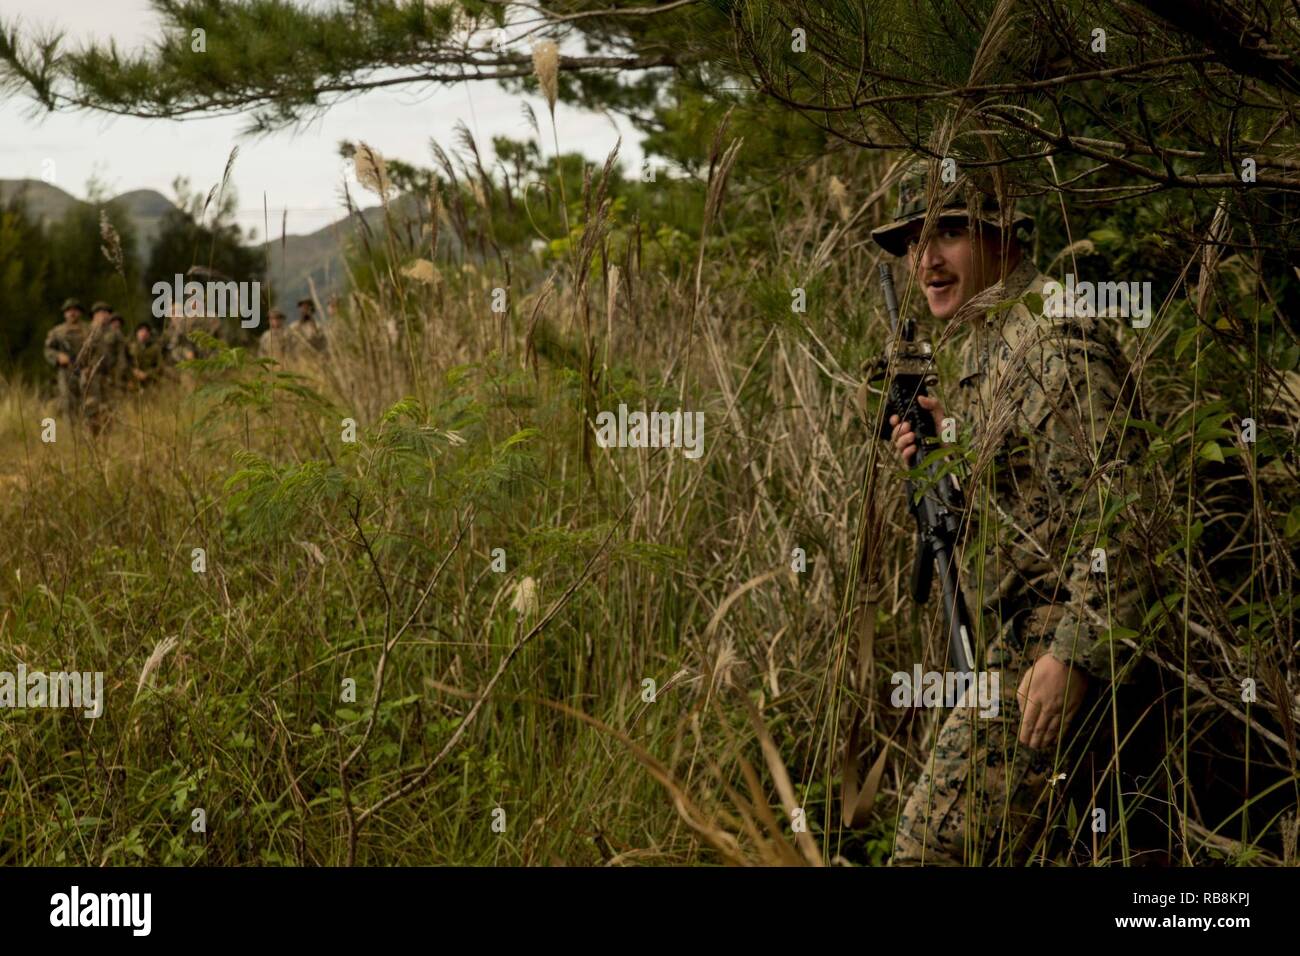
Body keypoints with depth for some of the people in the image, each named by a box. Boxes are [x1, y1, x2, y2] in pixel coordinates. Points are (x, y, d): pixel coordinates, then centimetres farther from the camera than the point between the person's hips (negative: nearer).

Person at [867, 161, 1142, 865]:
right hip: (1020, 640, 11)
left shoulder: (1054, 340, -15)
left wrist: (1072, 654, -27)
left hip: (1053, 644, -11)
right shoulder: (987, 341, 17)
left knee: (932, 843, -13)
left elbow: (1107, 503, -23)